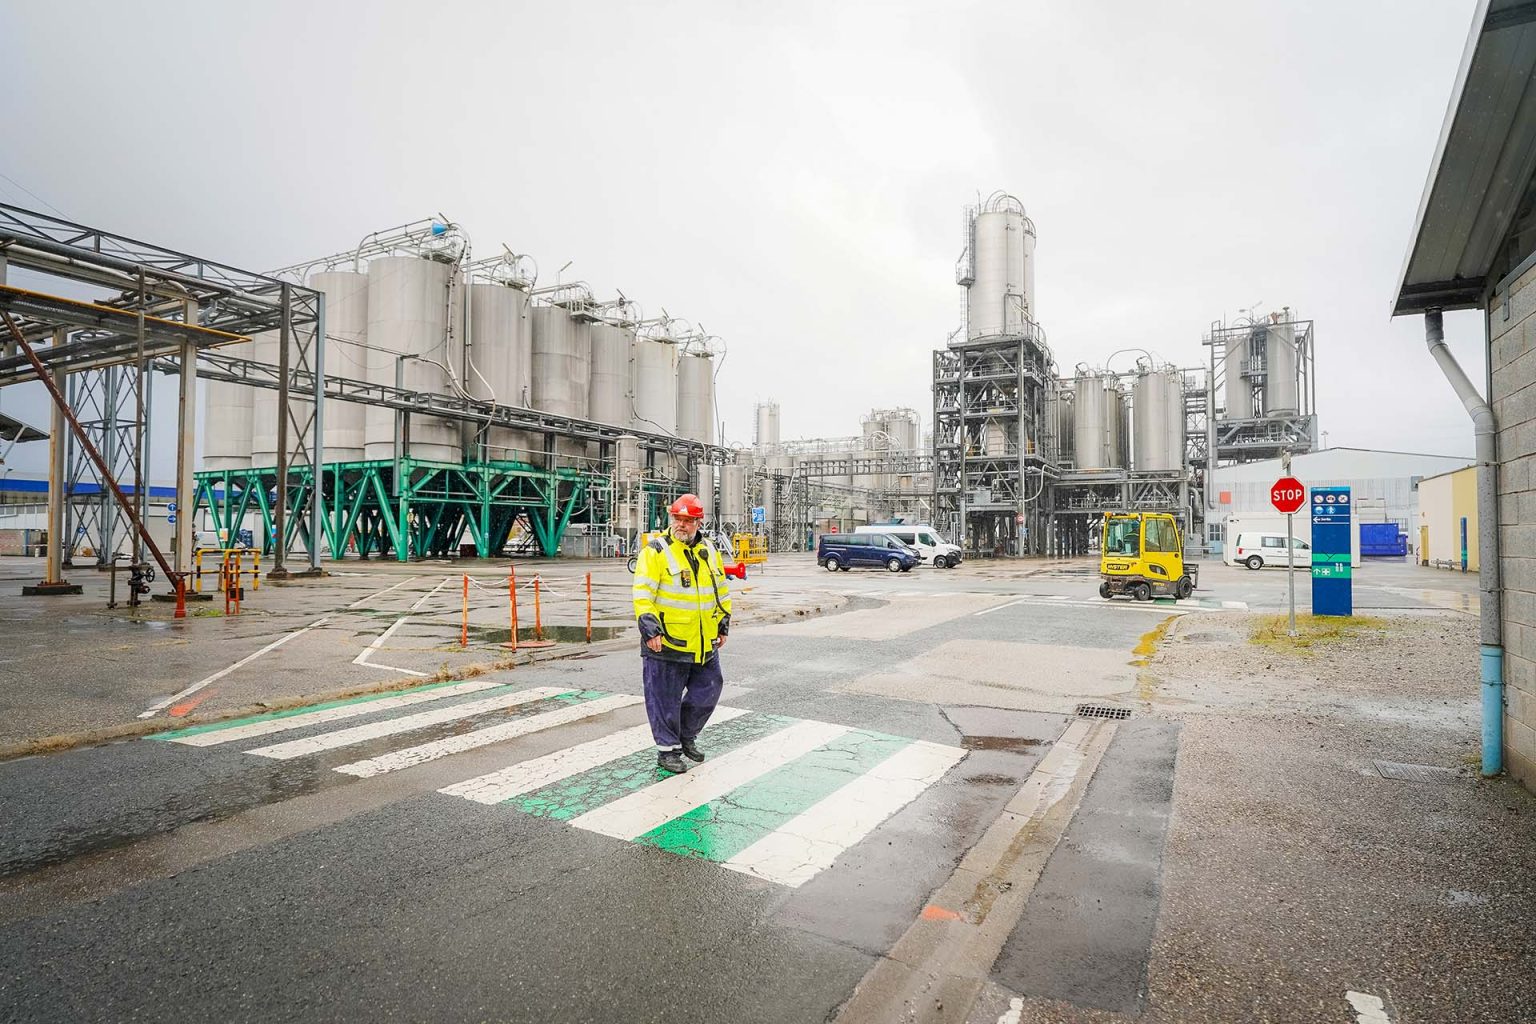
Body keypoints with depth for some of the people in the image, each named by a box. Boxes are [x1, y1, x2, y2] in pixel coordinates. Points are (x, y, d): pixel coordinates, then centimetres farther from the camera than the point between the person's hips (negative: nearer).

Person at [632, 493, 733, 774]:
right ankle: (668, 750, 20)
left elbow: (722, 591, 19)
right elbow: (642, 593, -14)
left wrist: (723, 625, 18)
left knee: (707, 692, 15)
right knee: (665, 699, 3)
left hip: (704, 643, 6)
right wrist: (650, 629, -20)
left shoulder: (709, 551, 10)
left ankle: (687, 736, 36)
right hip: (666, 642, -6)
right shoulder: (656, 551, -9)